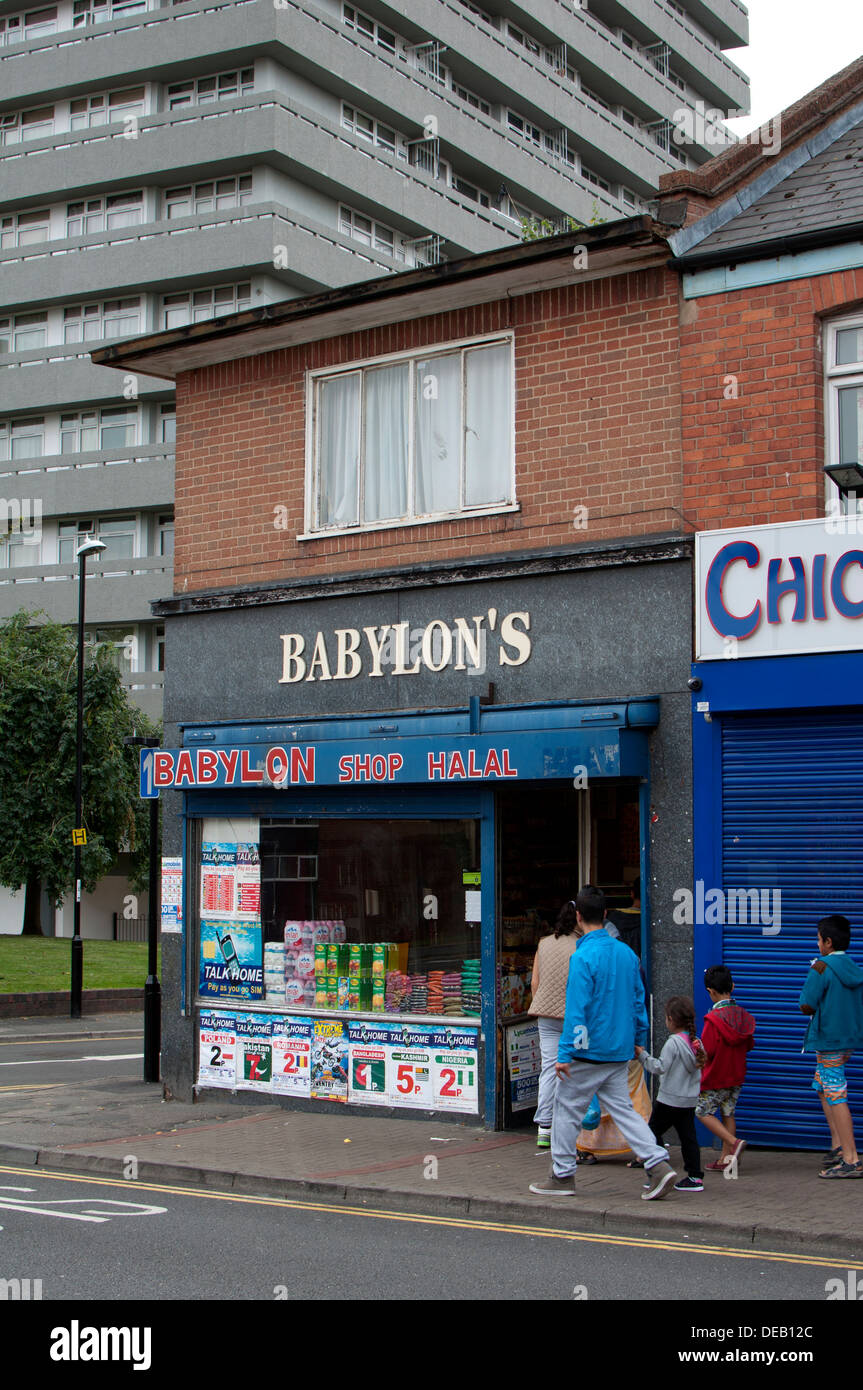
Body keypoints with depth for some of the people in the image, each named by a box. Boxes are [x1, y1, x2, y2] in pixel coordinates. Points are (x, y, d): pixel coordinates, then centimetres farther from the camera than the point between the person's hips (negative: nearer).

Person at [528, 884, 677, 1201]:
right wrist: (638, 1039, 23)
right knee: (622, 1108, 11)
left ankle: (562, 1176, 15)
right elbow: (638, 1000, 13)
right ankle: (659, 1164, -2)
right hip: (619, 1052, 7)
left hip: (589, 1052, -7)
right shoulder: (626, 953, 6)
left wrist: (566, 1053, -16)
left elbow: (576, 1009, -19)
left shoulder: (583, 957, -16)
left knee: (567, 1109, 7)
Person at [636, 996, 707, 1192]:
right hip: (689, 1101, 7)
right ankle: (695, 1176, 6)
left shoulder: (673, 1043, -17)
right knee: (688, 1137, 8)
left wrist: (643, 1055, -12)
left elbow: (660, 1067, -19)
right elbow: (699, 1065, 15)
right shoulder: (696, 1042, 6)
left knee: (653, 1132, 5)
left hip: (670, 1100, -7)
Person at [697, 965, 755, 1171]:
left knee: (704, 1112, 5)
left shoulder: (714, 1019, -21)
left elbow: (707, 1051, -20)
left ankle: (734, 1142, -11)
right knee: (728, 1113, 13)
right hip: (736, 1076, 6)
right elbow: (749, 1045, 9)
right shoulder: (743, 1016, -2)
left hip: (716, 1076, -6)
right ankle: (726, 1158, 13)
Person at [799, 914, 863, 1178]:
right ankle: (838, 1146, 19)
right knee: (823, 1087, 22)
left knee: (836, 1096, -7)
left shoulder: (821, 968, -15)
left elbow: (807, 1006, -15)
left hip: (829, 1040, -8)